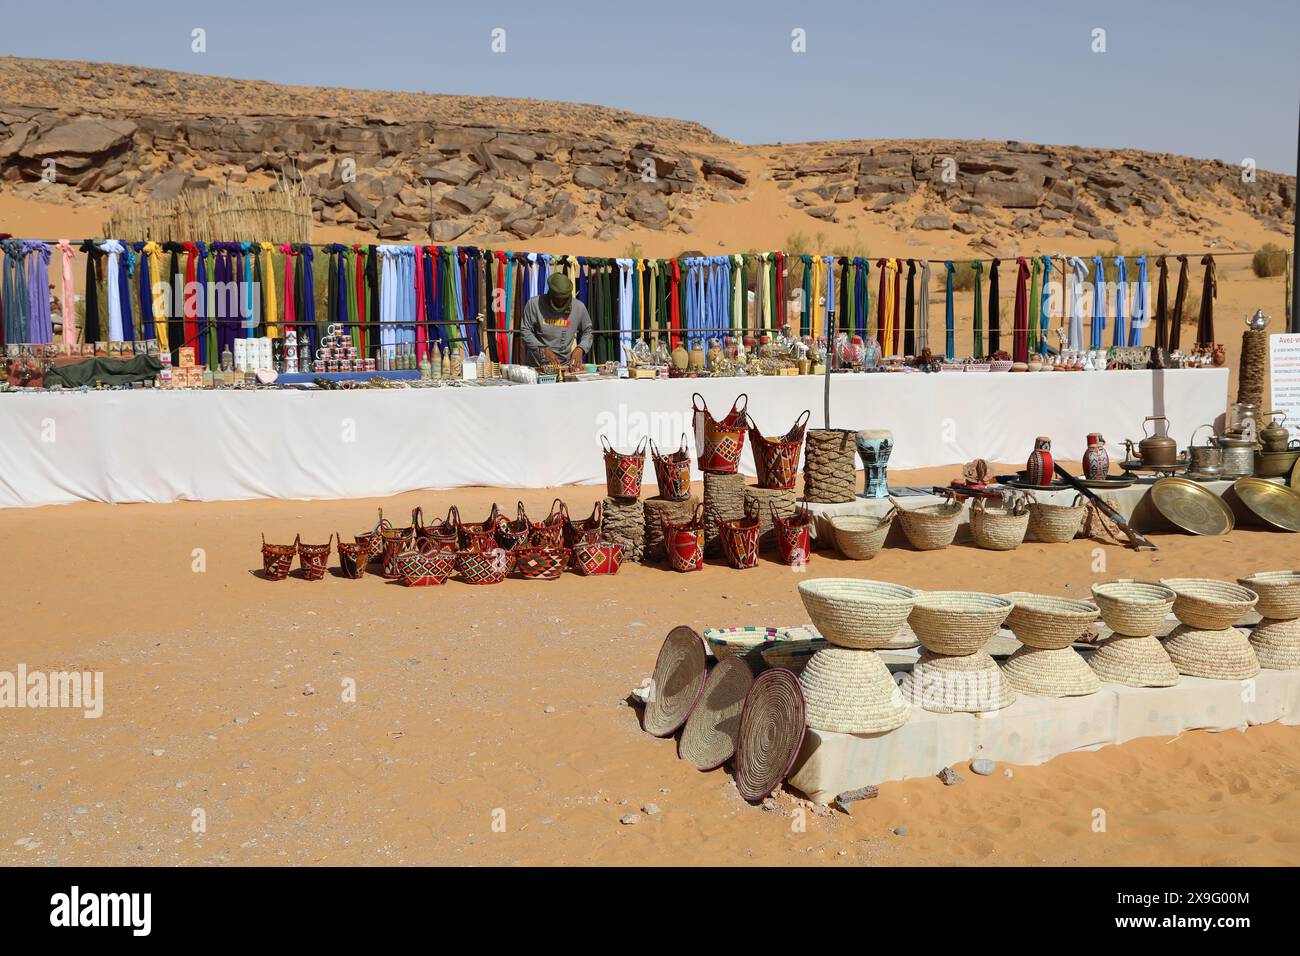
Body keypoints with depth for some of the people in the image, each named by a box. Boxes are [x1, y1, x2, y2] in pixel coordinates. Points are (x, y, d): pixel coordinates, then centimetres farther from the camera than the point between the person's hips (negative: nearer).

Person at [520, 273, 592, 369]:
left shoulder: (579, 307, 2)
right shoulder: (534, 304, -4)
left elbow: (587, 332, 15)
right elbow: (525, 331, -2)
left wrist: (580, 349, -4)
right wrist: (543, 351, -12)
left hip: (565, 365, 2)